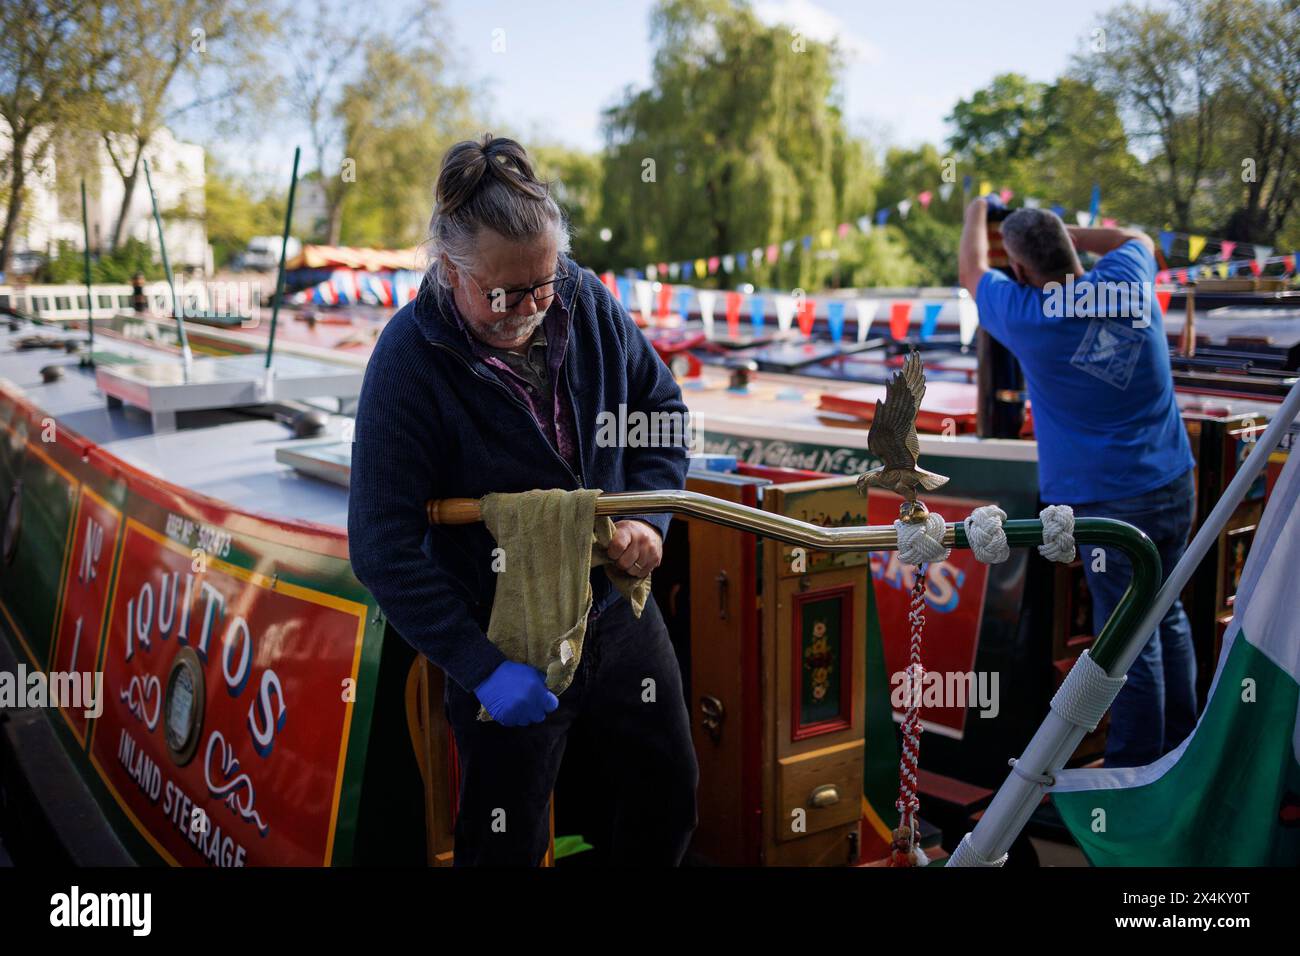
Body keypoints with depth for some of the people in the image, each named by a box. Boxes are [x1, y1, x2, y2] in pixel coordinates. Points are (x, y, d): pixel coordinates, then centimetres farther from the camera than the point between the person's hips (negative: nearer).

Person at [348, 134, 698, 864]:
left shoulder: (588, 302, -9)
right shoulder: (410, 362, -22)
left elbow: (662, 408, 6)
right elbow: (385, 550, -20)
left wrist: (647, 515, -11)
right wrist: (481, 667, -23)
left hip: (618, 608, 5)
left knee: (670, 793, 21)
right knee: (509, 842, 13)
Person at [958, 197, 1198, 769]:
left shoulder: (1026, 318, -11)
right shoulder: (1128, 281, -1)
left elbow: (971, 271, 10)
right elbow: (1136, 238, 26)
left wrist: (976, 213, 28)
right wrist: (1066, 234, 27)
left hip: (1106, 501, -6)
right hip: (1173, 486, 6)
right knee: (1166, 613, 19)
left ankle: (1136, 761, 13)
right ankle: (1180, 743, 33)